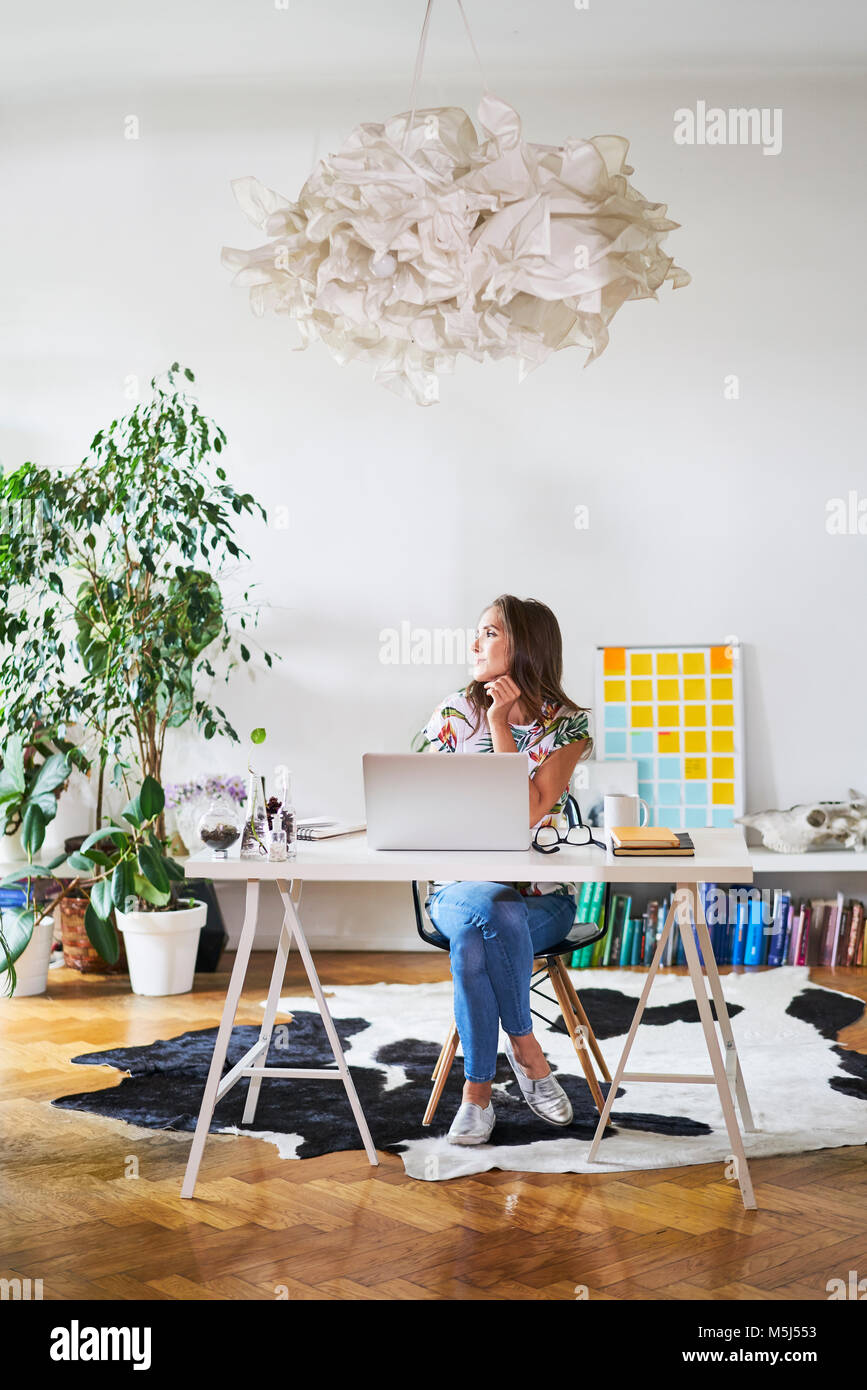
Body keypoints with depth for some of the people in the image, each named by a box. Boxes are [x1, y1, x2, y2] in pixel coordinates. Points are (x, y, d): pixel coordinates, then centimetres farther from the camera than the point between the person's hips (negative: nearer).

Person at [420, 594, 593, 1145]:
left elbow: (529, 813, -15)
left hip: (542, 897, -1)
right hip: (461, 886, 2)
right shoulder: (455, 712, 6)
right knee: (495, 911, -35)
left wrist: (500, 723, -14)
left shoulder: (567, 724, -2)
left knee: (472, 939, -34)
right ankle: (526, 1049, -17)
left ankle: (477, 1091, -18)